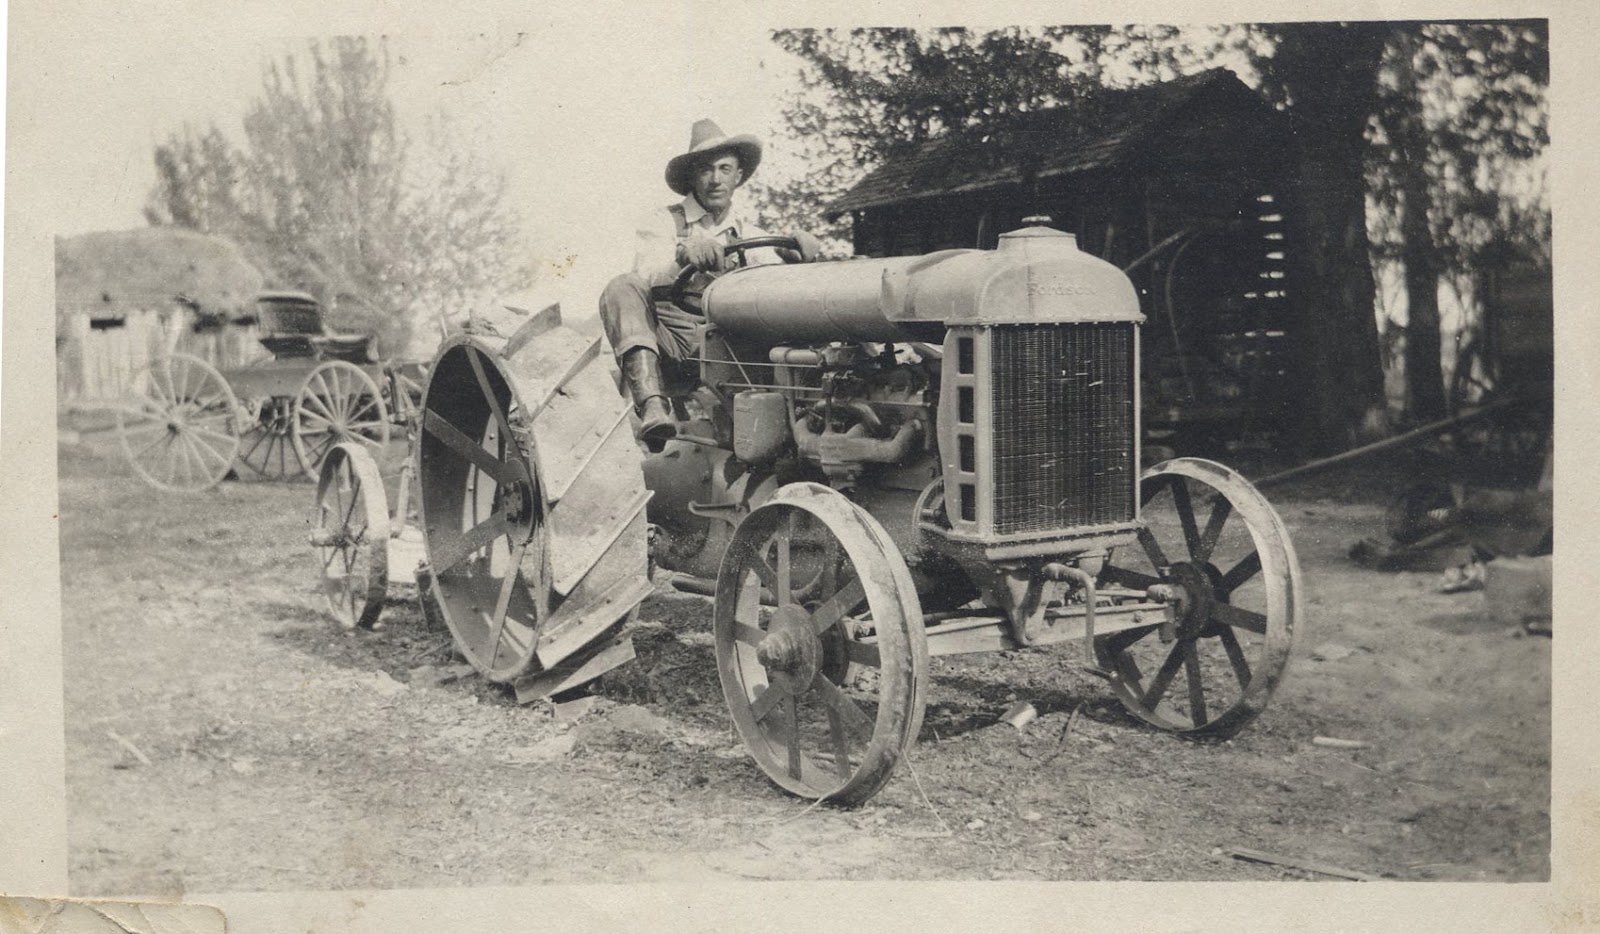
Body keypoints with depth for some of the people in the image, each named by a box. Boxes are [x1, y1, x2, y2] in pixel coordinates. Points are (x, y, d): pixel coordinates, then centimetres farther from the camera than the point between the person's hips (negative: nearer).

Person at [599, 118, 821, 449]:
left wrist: (793, 255, -23)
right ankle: (652, 404, -43)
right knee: (623, 288, -30)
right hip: (668, 338, -1)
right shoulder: (661, 223, 10)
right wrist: (684, 254, -31)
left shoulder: (751, 235, 19)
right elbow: (647, 277, -11)